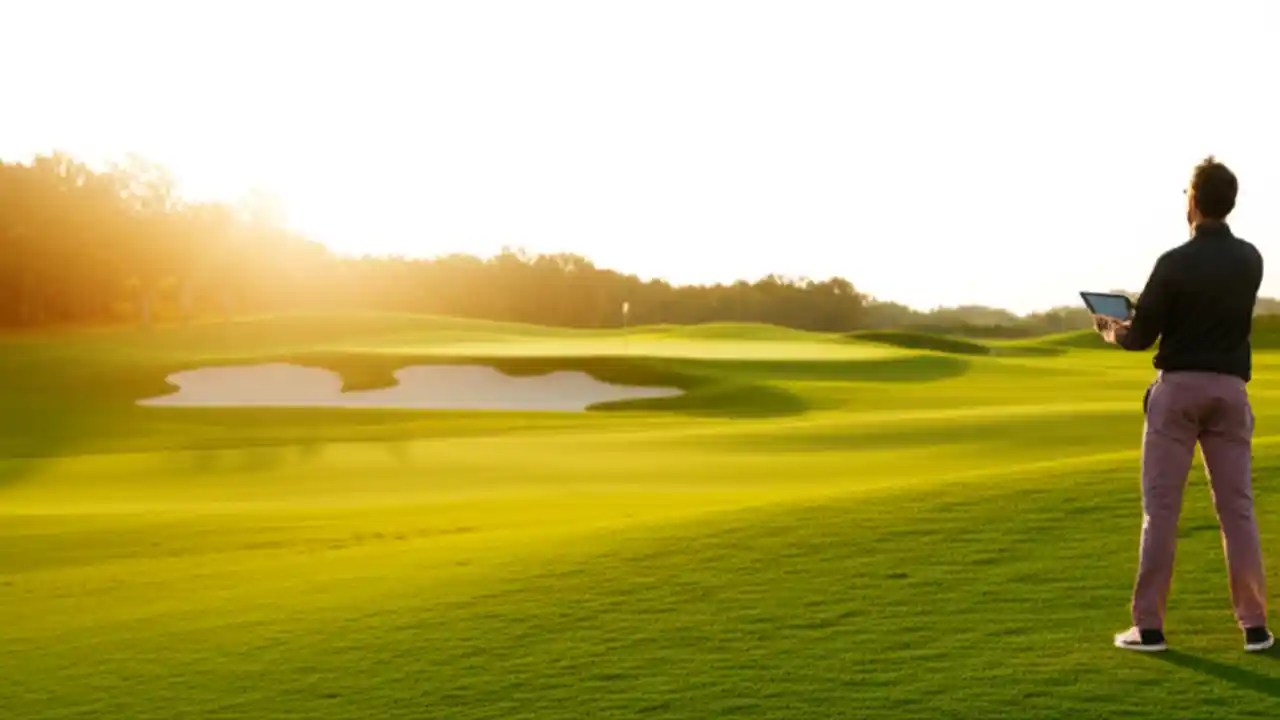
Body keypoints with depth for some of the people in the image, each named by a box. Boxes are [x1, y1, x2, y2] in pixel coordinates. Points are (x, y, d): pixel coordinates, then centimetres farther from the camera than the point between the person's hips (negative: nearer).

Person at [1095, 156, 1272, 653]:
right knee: (1237, 507, 6)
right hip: (1229, 388, 4)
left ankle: (1149, 625, 2)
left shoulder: (1175, 263, -12)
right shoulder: (1250, 261, 5)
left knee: (1161, 507, 1)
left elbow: (1140, 337, -9)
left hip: (1178, 386, -4)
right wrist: (1137, 321, 29)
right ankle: (1254, 625, 5)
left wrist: (1114, 333, 15)